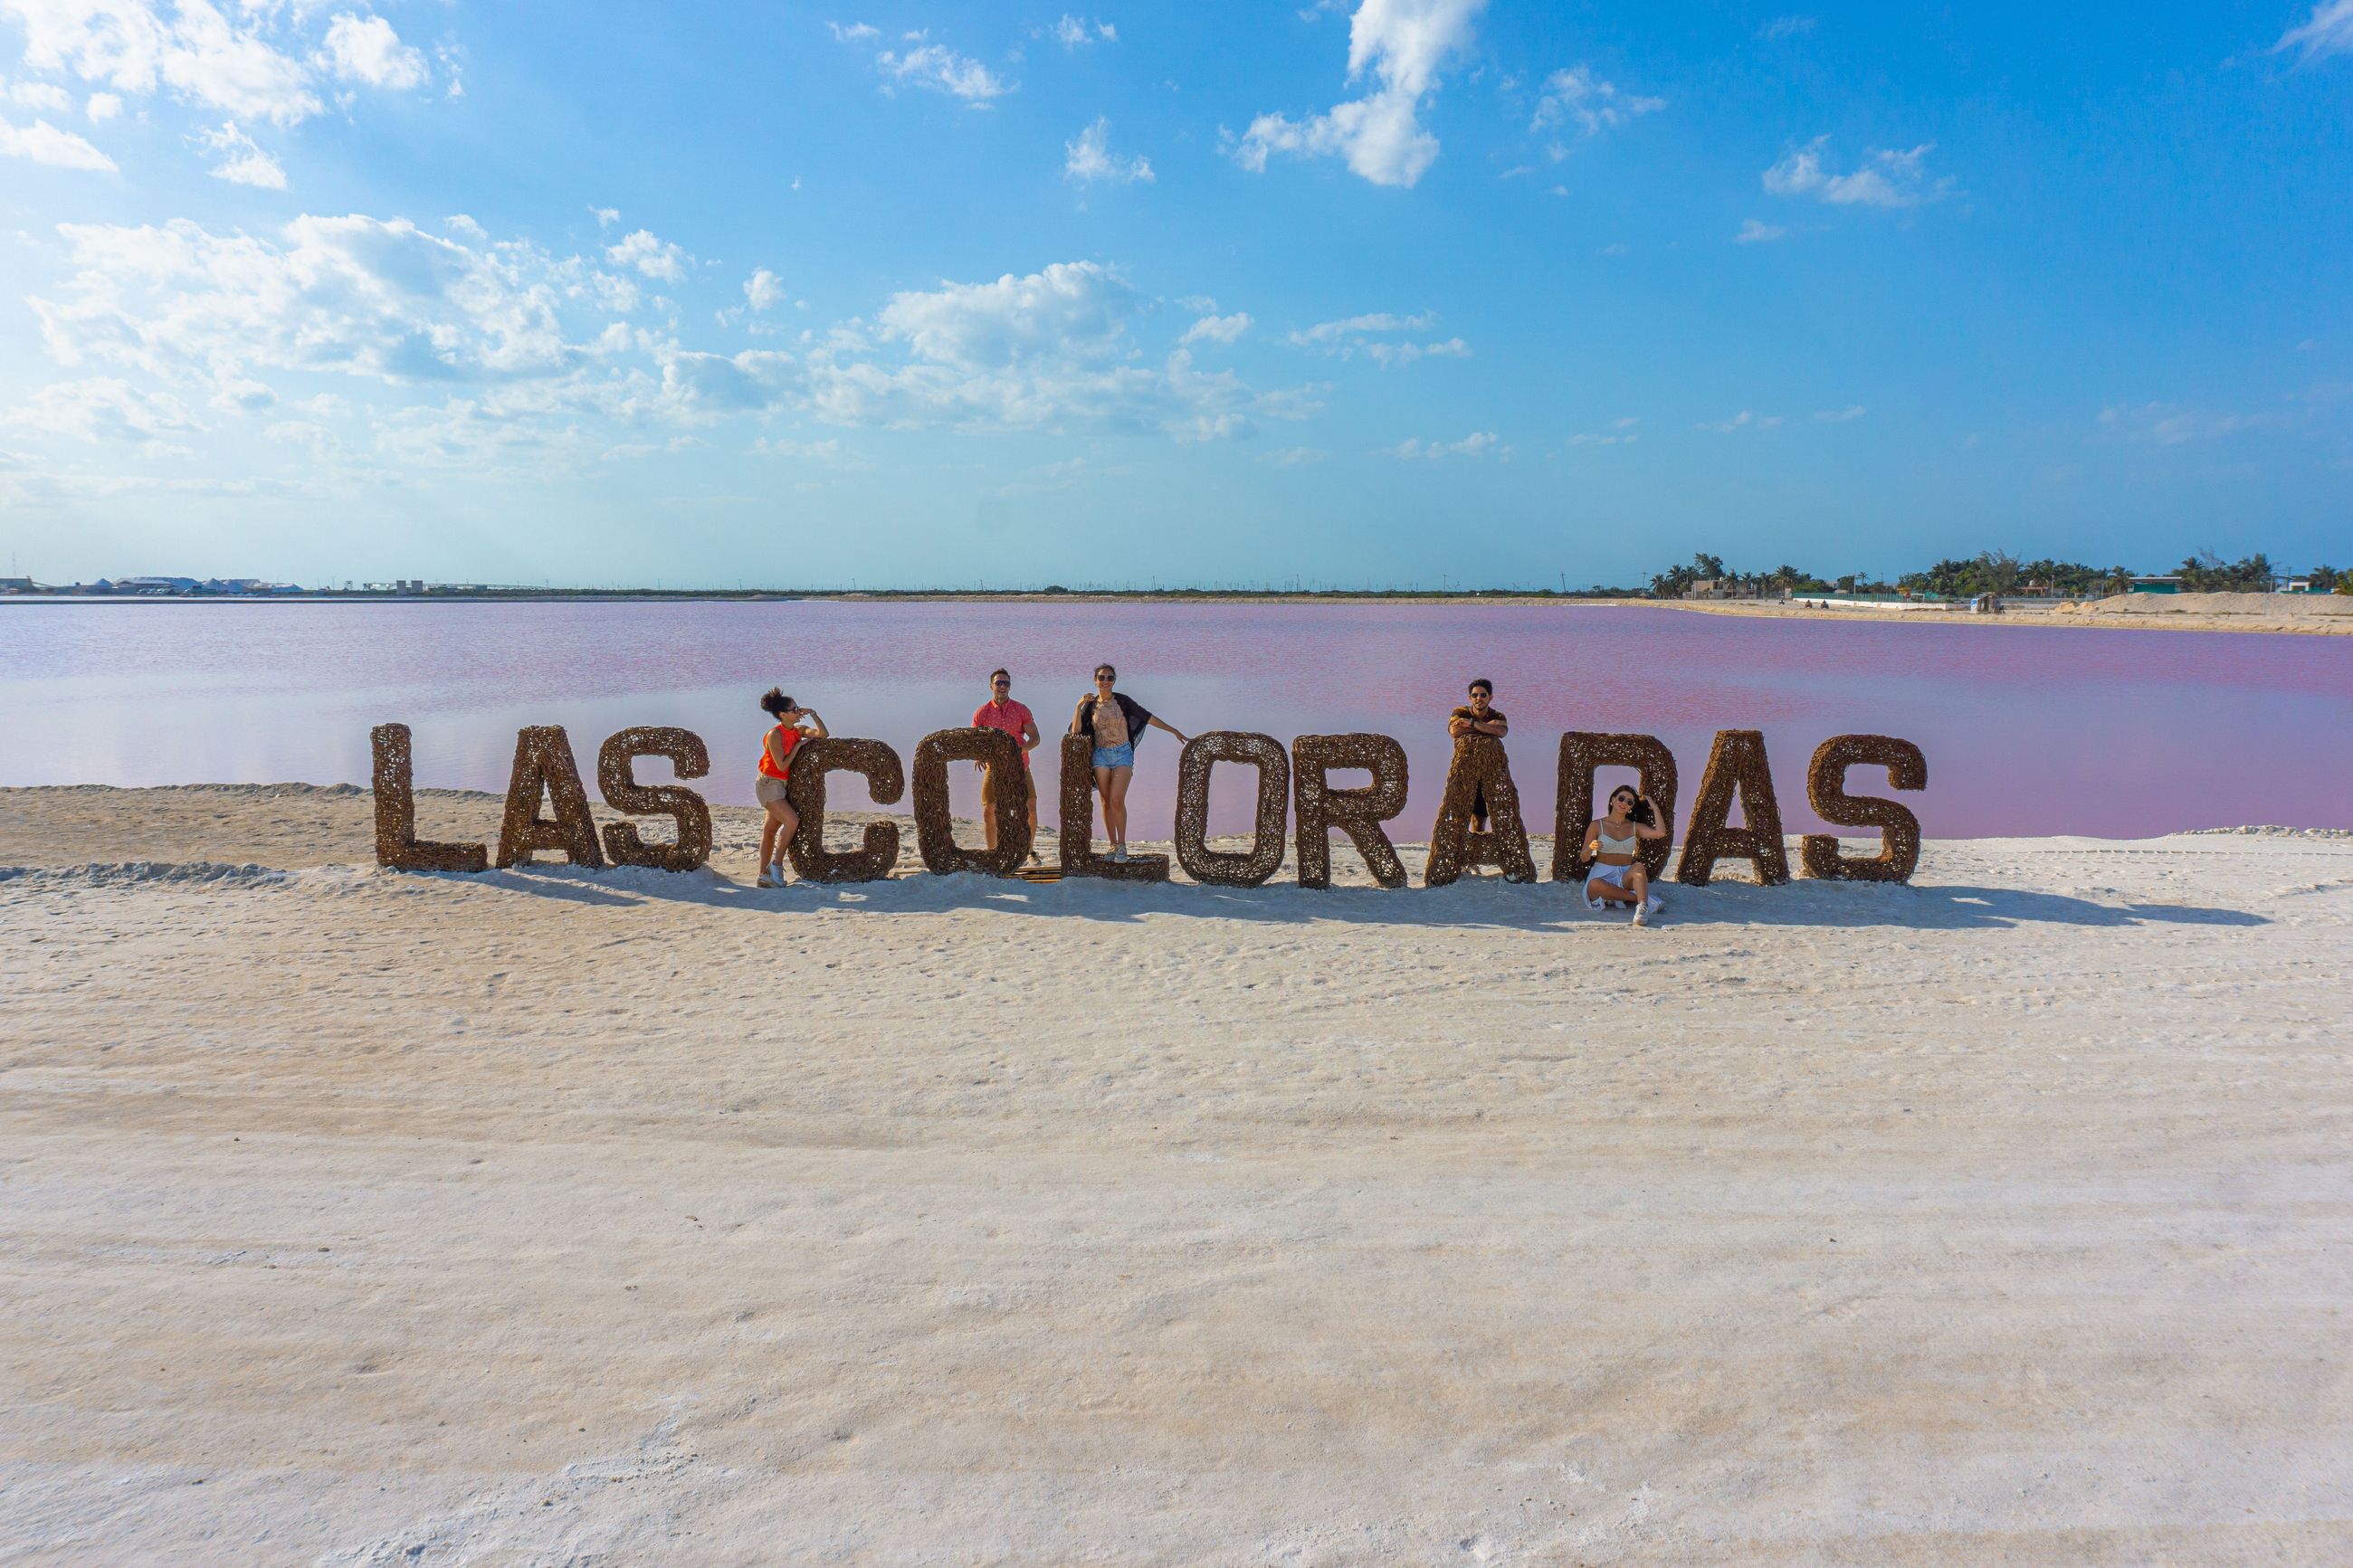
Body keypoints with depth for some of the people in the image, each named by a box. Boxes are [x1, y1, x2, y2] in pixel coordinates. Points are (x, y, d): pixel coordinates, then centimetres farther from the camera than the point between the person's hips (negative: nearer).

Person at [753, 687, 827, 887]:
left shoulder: (798, 730, 3)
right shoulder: (775, 735, -19)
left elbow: (822, 734, -9)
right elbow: (782, 766, -21)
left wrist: (812, 713, -14)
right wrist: (798, 745, -16)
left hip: (783, 784, 8)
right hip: (769, 783, -8)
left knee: (771, 828, 10)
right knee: (792, 821, -19)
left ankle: (764, 875, 15)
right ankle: (776, 864, -6)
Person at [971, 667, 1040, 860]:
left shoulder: (1021, 710, 1)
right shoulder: (981, 713, 1)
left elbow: (1035, 738, -1)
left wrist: (1020, 750, -21)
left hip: (1019, 767, 0)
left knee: (1030, 808, -2)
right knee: (989, 811, -4)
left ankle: (1030, 850, 15)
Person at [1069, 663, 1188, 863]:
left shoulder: (1122, 701, -1)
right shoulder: (1090, 705, 4)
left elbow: (1147, 717, 2)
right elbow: (1075, 731, -3)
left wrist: (1173, 730, 2)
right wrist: (1079, 705, -14)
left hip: (1122, 754, -2)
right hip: (1101, 756, 2)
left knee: (1117, 801, -13)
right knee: (1106, 802, 4)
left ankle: (1122, 846, -3)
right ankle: (1113, 845, 13)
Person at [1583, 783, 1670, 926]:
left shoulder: (1635, 827, 13)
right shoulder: (1597, 825, 6)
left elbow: (1660, 833, -7)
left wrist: (1654, 808, 3)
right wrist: (1590, 848, -19)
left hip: (1625, 877, 1)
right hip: (1602, 876, -1)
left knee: (1639, 866, -33)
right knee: (1594, 885, -39)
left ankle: (1642, 909, -54)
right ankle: (1644, 898, -31)